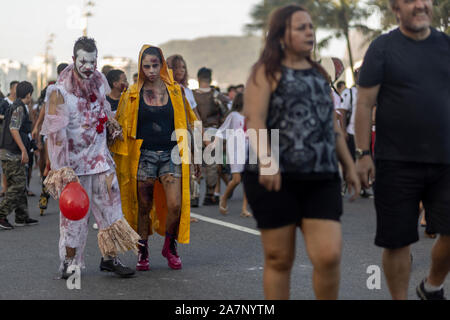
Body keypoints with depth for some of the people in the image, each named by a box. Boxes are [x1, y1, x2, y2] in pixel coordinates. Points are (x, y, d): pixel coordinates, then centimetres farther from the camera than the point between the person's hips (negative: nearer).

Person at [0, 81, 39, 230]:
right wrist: (24, 150, -23)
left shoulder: (14, 107, 19)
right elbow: (13, 129, -20)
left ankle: (22, 217, 15)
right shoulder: (19, 107, -10)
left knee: (20, 186, 12)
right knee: (17, 186, -10)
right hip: (13, 154, -10)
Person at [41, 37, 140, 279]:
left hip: (100, 157, 5)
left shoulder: (99, 82, 3)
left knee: (110, 207, 5)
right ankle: (69, 262, 13)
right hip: (74, 161, -5)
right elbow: (55, 132, -18)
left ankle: (109, 258, 14)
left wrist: (112, 129, 22)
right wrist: (61, 168, -22)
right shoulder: (60, 91, -14)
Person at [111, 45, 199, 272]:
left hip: (170, 155, 0)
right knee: (144, 207, 5)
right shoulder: (133, 94, 4)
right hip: (144, 155, 0)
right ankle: (143, 252, 21)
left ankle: (170, 245, 13)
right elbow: (122, 126, 10)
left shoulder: (175, 91, 6)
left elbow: (184, 123, 16)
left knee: (175, 204, -11)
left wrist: (183, 147, 11)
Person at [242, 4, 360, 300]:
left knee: (329, 255, -9)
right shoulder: (266, 73, 0)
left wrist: (349, 165, 21)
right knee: (279, 259, 3)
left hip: (322, 179, 4)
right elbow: (254, 121, -12)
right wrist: (265, 159, -28)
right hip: (275, 179, -4)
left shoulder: (319, 74, 19)